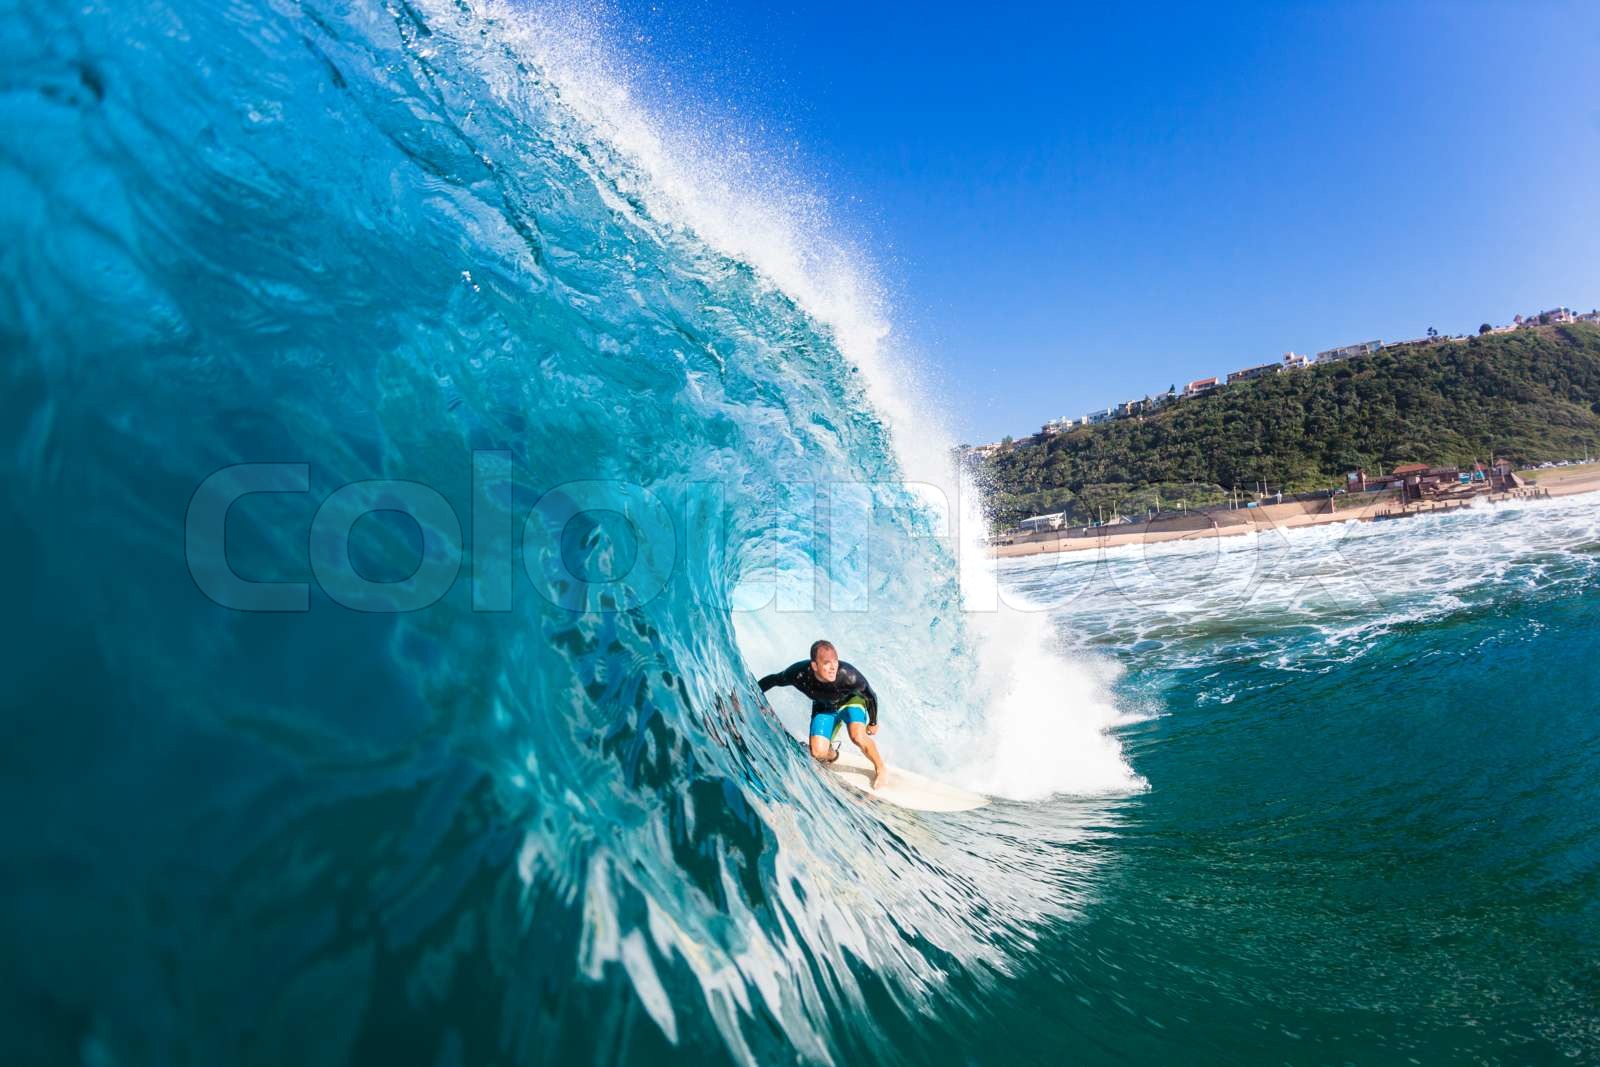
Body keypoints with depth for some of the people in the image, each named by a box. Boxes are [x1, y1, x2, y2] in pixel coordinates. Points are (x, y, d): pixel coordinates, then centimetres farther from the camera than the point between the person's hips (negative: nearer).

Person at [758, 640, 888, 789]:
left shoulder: (848, 675, -39)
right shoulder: (799, 673, -35)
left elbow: (871, 696, -19)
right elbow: (773, 680, -14)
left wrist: (873, 723, -4)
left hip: (851, 700, -2)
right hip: (823, 708, 2)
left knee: (858, 736, -29)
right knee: (818, 752, -15)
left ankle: (880, 768, 2)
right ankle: (832, 756, 24)